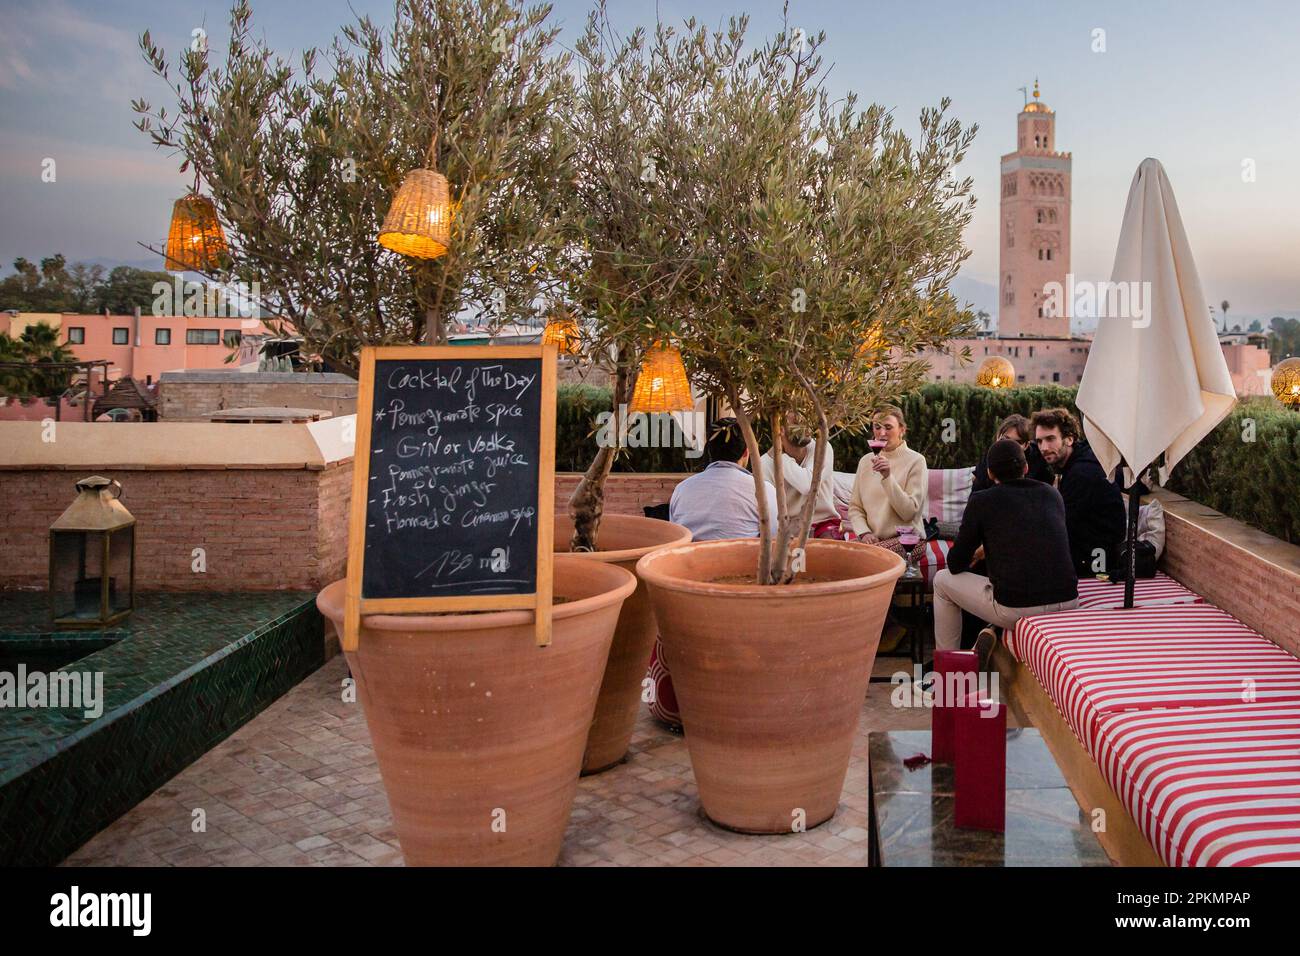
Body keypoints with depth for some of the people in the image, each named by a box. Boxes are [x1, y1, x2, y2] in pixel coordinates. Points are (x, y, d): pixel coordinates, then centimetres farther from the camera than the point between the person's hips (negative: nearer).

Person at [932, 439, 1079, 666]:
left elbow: (956, 565, 4)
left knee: (942, 580, 20)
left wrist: (976, 553, 28)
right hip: (1067, 604, 4)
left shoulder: (982, 501, -1)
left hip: (1015, 610, -4)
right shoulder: (1052, 494, 11)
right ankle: (993, 631, 17)